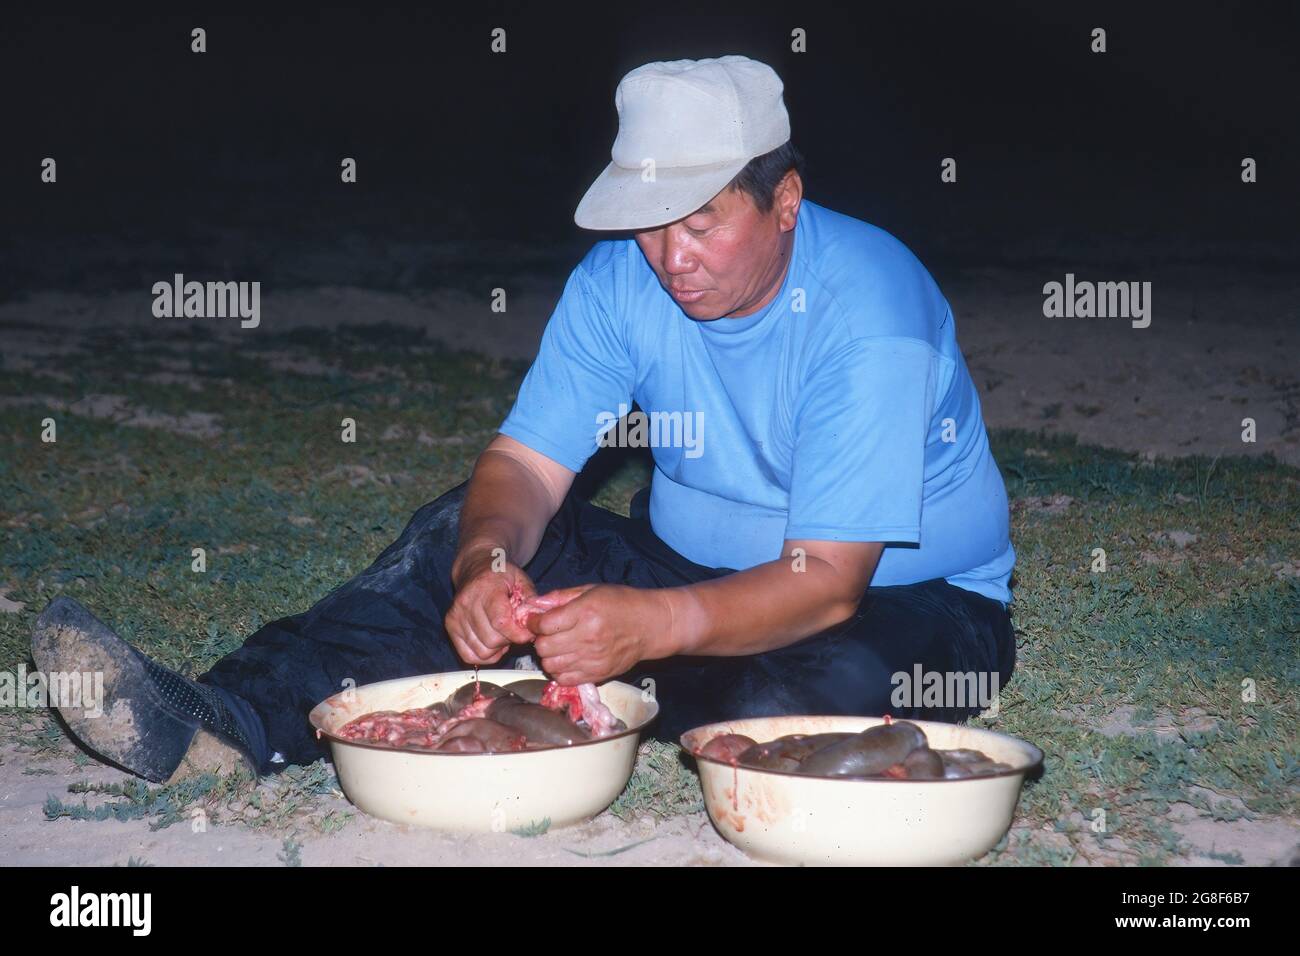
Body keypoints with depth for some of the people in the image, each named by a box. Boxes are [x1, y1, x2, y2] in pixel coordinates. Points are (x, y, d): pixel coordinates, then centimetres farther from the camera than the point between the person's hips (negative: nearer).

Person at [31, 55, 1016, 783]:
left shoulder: (866, 312, -27)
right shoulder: (622, 279, -9)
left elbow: (828, 581, -30)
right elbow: (526, 466, -12)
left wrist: (653, 624, -47)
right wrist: (488, 563, -36)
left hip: (906, 599, -4)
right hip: (692, 570, 5)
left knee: (798, 698, -39)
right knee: (462, 531, -12)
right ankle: (223, 725, -25)